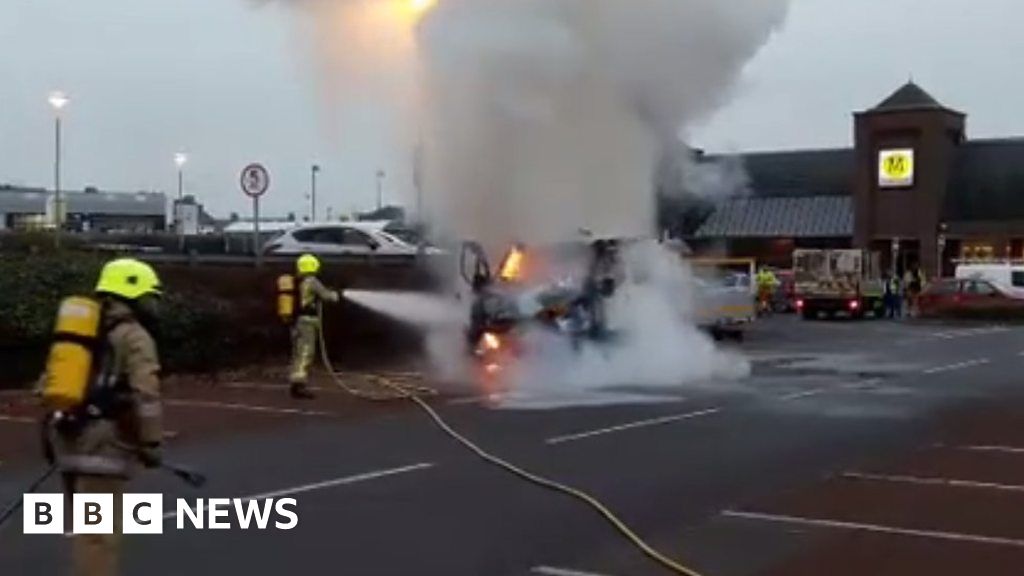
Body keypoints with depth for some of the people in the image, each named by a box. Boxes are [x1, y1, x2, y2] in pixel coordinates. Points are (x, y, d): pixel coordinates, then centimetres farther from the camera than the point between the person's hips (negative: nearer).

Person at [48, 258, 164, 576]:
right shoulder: (134, 336, -5)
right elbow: (145, 393, -17)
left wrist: (53, 432, 25)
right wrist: (150, 442, -13)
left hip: (69, 438, 9)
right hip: (103, 443, -8)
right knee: (98, 534, -8)